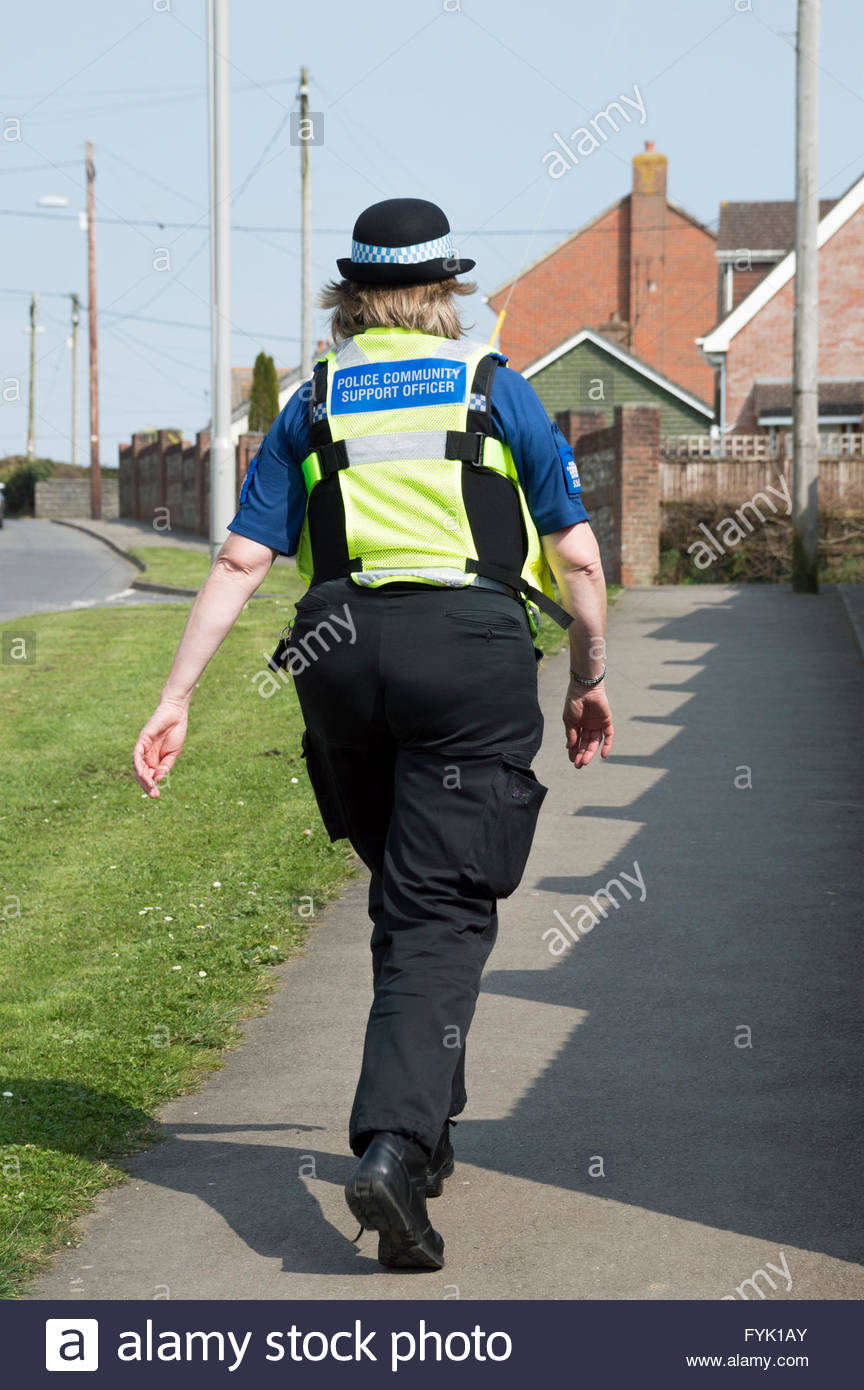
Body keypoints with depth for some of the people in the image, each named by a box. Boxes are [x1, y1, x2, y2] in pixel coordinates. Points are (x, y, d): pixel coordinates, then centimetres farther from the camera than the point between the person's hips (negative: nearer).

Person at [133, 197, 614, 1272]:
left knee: (405, 897, 21)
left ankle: (425, 1124, 29)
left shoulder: (312, 405, 16)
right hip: (474, 655, -3)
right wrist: (590, 682, 19)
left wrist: (175, 698, 5)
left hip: (342, 655, 3)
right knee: (442, 913, -6)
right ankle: (393, 1144, -23)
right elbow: (577, 558, 7)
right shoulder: (494, 388, 12)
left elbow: (239, 561, 6)